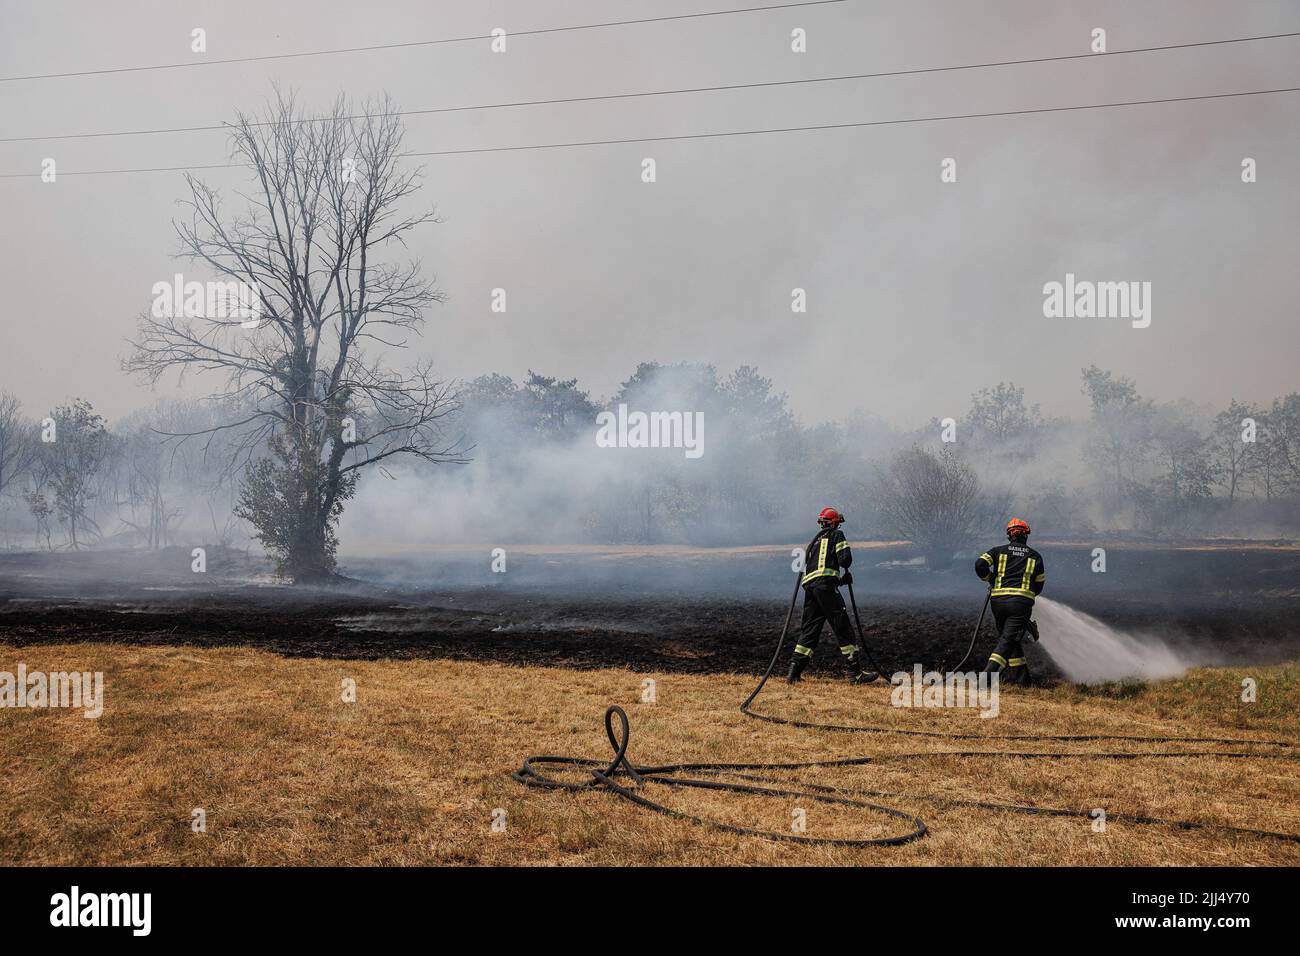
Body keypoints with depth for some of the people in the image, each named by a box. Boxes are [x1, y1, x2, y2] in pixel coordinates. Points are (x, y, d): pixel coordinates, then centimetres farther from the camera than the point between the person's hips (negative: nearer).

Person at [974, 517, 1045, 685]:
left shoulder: (999, 551, 10)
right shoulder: (1035, 556, 13)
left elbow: (980, 564, -6)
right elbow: (1039, 585, 16)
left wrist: (990, 579, 12)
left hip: (998, 601, 2)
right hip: (1022, 602, -2)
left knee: (1008, 637, 17)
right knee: (1008, 639, -7)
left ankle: (1019, 675, 19)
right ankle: (989, 672, -24)